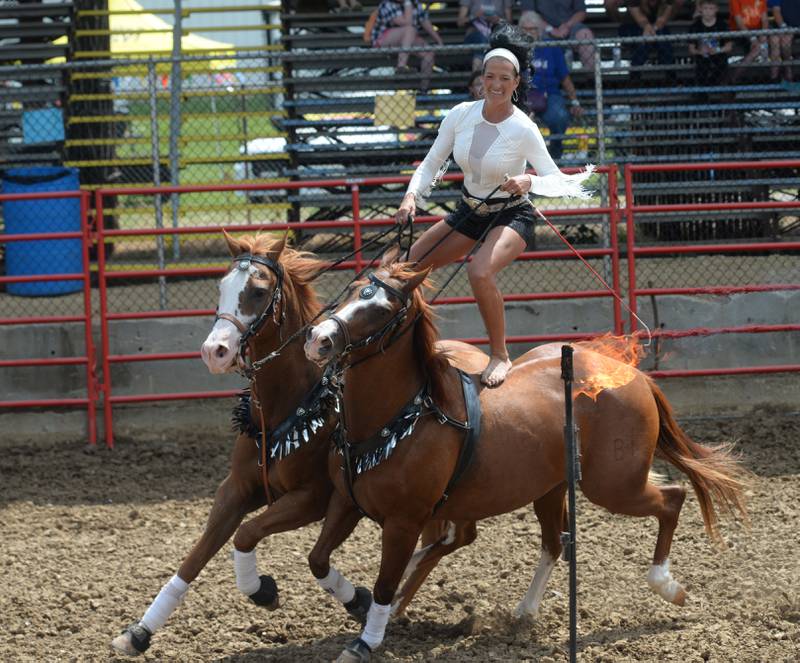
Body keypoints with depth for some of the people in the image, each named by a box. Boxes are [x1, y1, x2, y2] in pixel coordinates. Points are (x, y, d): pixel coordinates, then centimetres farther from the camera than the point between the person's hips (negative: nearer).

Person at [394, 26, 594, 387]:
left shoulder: (523, 130, -22)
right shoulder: (461, 115, -10)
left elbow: (557, 179, -20)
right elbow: (432, 162, -2)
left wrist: (528, 181, -41)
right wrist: (411, 196, -19)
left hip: (511, 215, -6)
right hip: (470, 211, 6)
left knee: (480, 271, -34)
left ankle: (500, 355, -17)